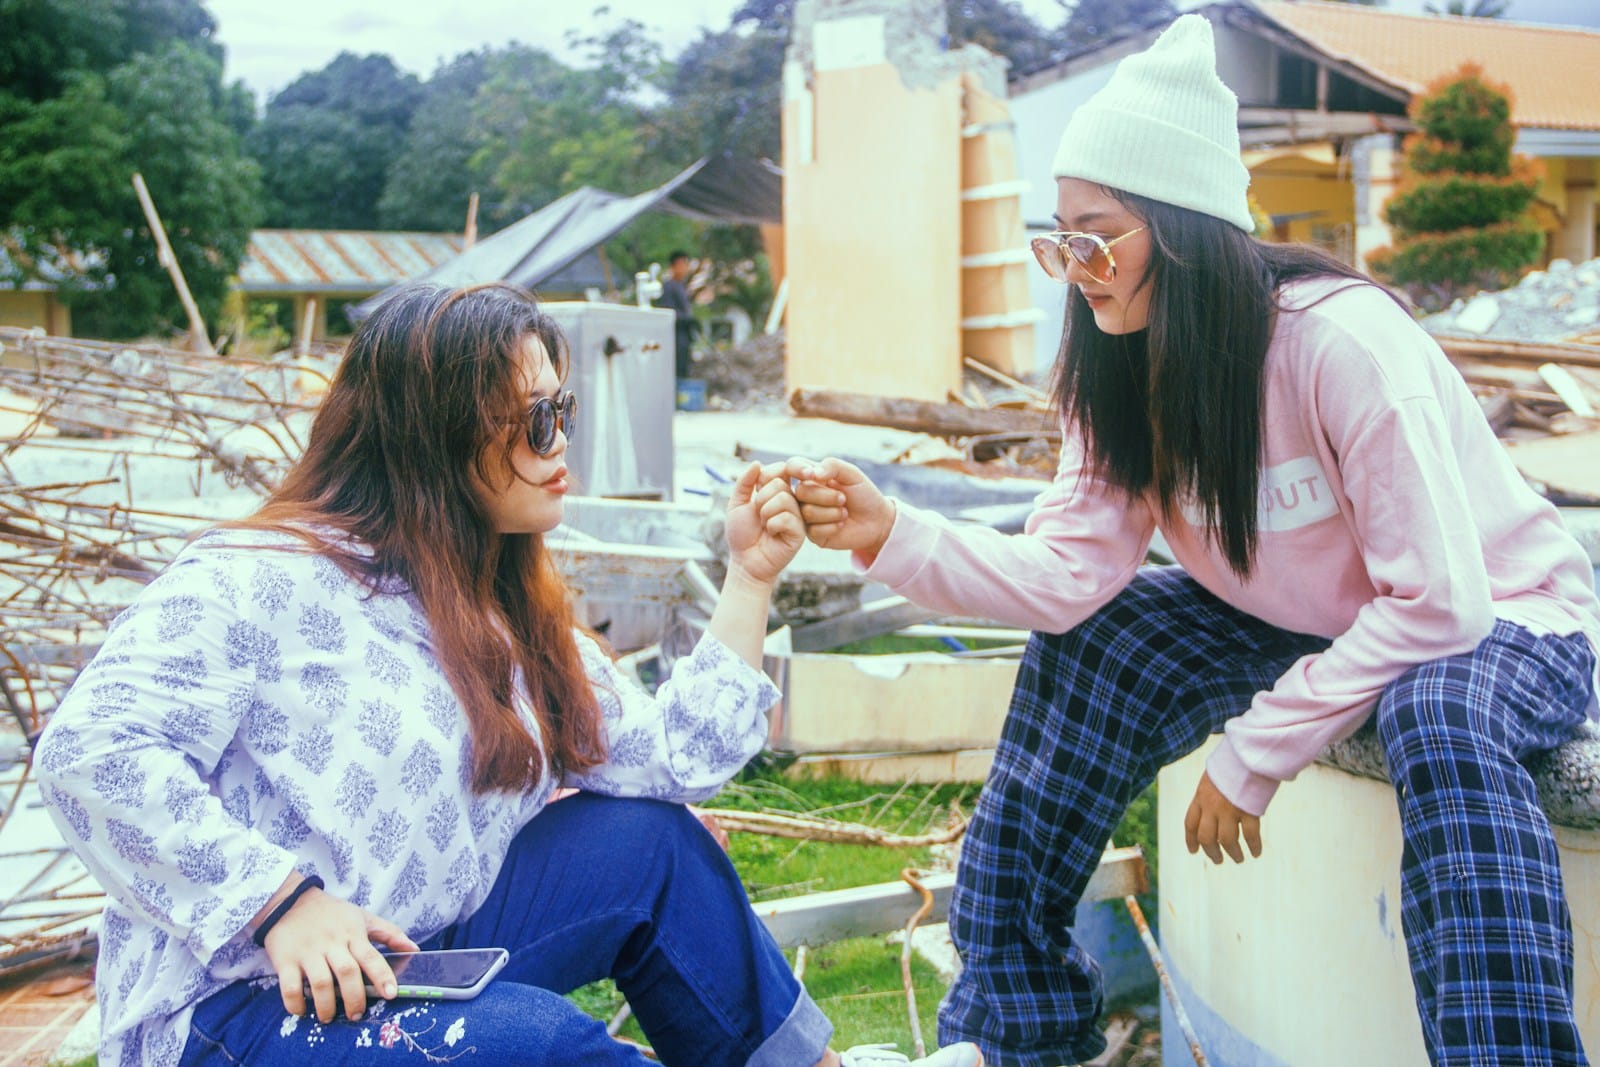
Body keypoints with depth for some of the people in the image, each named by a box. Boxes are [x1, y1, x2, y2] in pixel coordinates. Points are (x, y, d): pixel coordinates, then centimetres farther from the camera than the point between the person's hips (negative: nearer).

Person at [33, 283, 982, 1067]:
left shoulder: (516, 624, 10)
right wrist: (281, 901, -29)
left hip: (423, 965, 8)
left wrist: (750, 580, 1)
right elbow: (93, 752, -23)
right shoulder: (260, 581, -15)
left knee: (646, 840, -2)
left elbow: (674, 760, 3)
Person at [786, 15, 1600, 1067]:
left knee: (1440, 720, -39)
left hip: (1497, 617, -7)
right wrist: (891, 534, -31)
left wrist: (1254, 755, -24)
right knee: (1085, 647, -8)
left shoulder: (1339, 341, -30)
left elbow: (1436, 605, -29)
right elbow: (1070, 572, -16)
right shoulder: (1127, 371, -8)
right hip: (1303, 623, 7)